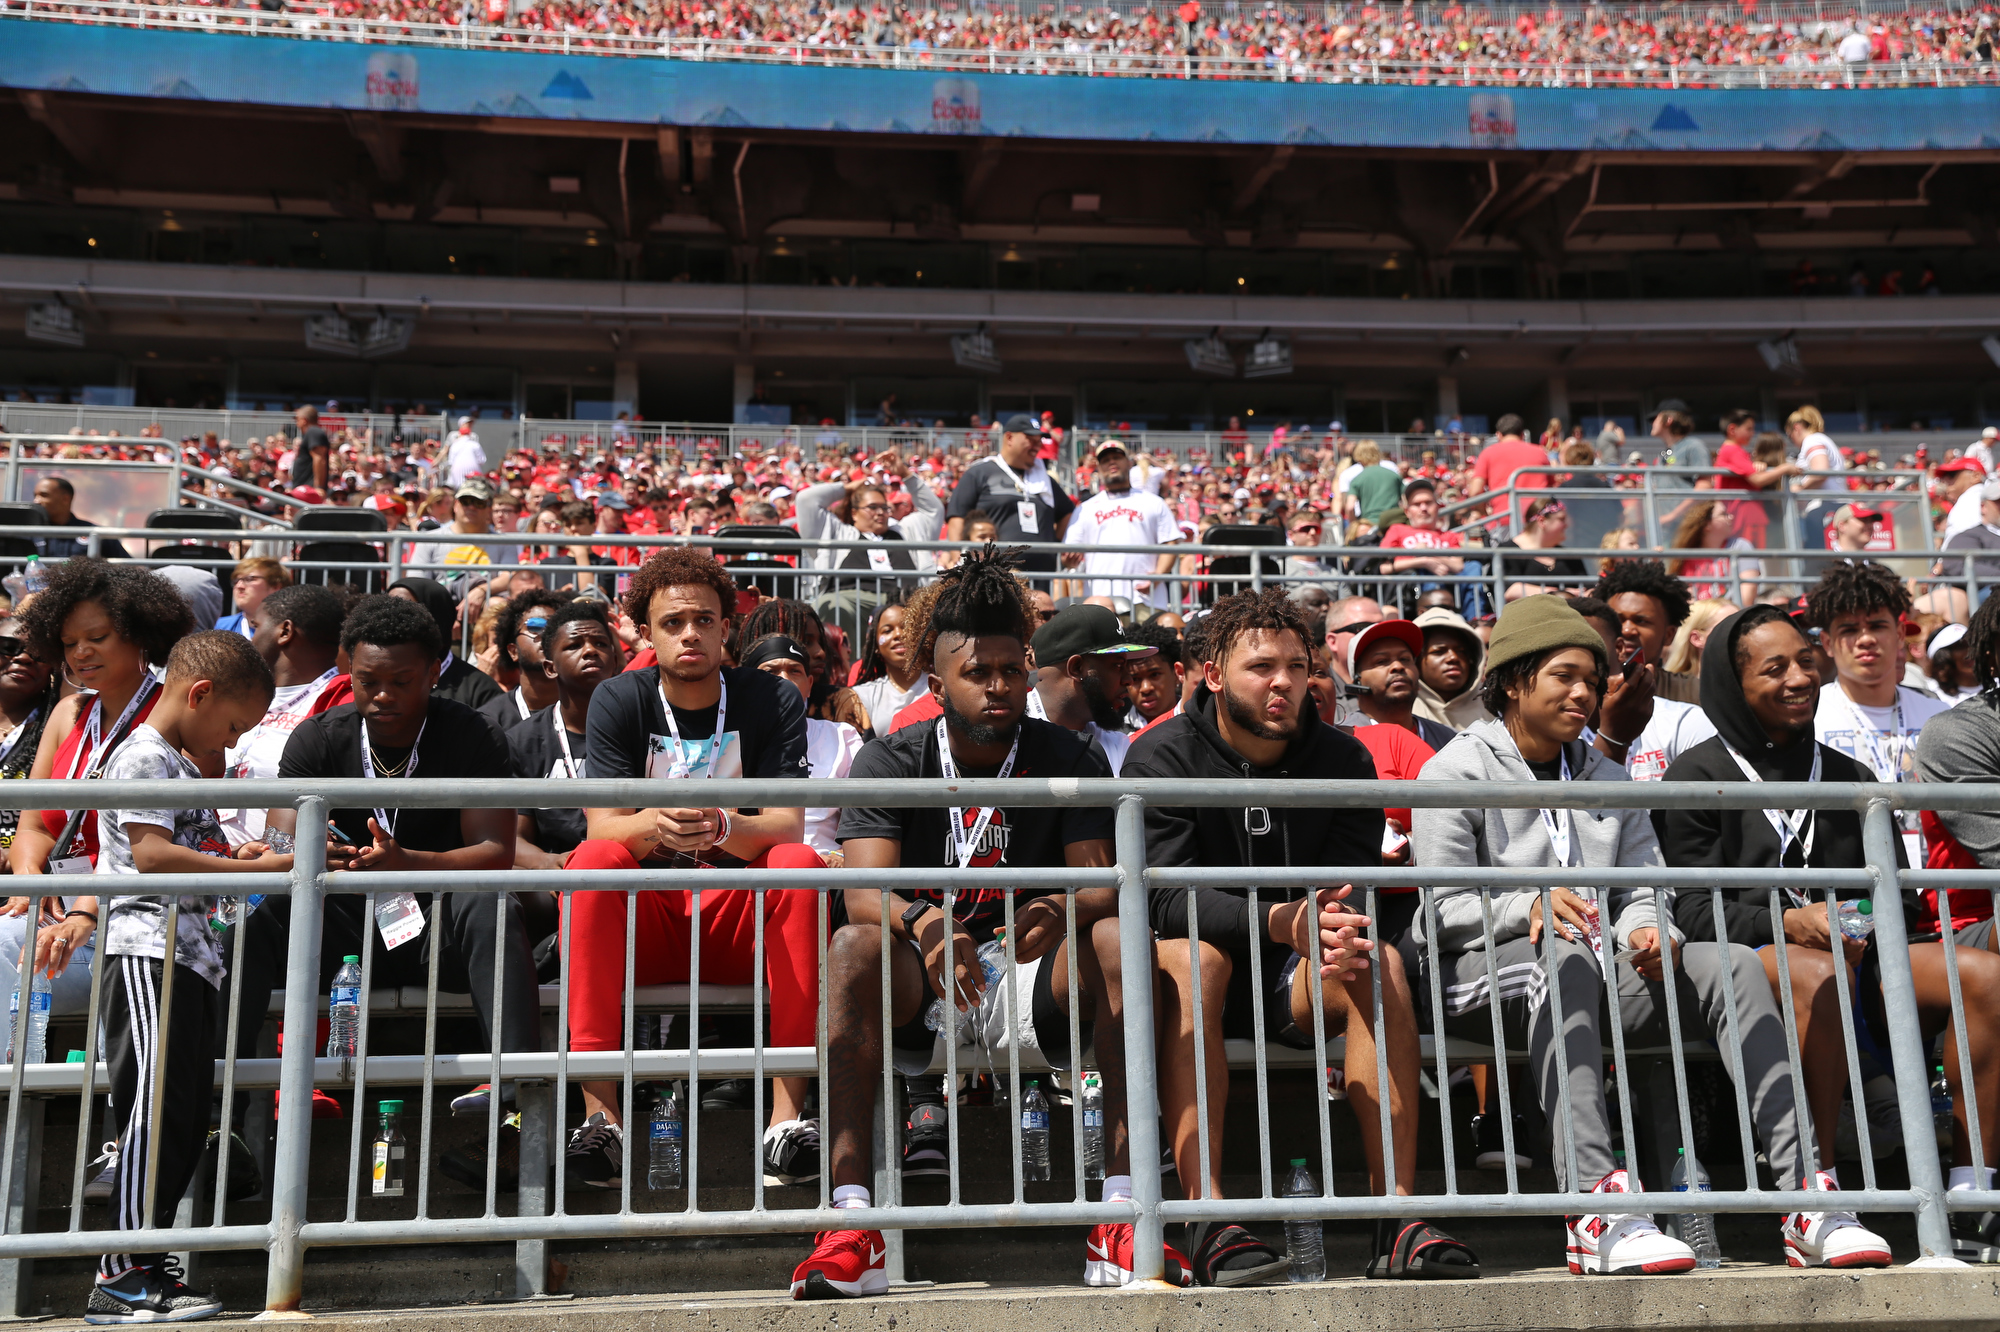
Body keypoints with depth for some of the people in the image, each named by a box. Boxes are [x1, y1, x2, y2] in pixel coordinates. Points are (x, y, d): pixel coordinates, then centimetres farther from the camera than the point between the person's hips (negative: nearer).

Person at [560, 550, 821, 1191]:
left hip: (741, 913, 0)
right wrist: (654, 826, -34)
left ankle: (789, 1112, -31)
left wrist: (722, 827, -35)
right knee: (591, 861, -29)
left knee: (802, 864, -29)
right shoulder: (618, 700, 1)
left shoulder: (774, 701, -1)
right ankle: (601, 1112, -33)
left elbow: (788, 827, -12)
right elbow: (601, 826, -10)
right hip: (644, 919, 0)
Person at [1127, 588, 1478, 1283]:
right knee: (1191, 954, -35)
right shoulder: (1162, 757, -8)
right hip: (1203, 975, -3)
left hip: (1295, 985, 3)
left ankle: (1397, 1216, -29)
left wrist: (1343, 934, -31)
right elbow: (1169, 895, -21)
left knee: (1379, 961, -25)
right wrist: (1278, 923, -38)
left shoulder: (1344, 757, 3)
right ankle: (1209, 1220, -39)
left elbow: (1359, 893, -5)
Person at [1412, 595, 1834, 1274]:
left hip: (1596, 974, 6)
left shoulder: (1607, 777, 23)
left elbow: (1640, 891, 15)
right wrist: (1528, 908, -26)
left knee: (1731, 964, -18)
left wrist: (1648, 932, -9)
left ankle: (1802, 1200, -26)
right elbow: (1445, 907, -7)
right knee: (1565, 956, -39)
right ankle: (1595, 1205, -51)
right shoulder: (1456, 771, 3)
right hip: (1476, 972, -5)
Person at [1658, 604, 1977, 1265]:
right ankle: (1818, 1201, -34)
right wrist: (1787, 921, -20)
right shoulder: (1697, 776, 5)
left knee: (1983, 975, -22)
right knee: (1821, 974, -39)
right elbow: (1695, 912, -3)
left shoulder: (1846, 775, 23)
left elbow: (1892, 888, 19)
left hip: (1857, 958, 5)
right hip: (1746, 963, -5)